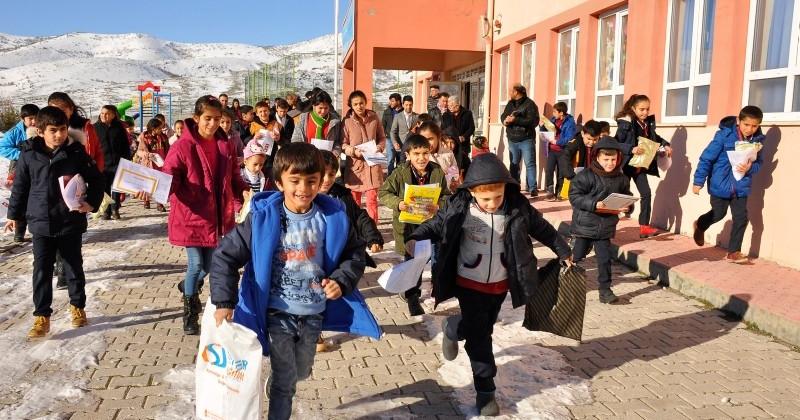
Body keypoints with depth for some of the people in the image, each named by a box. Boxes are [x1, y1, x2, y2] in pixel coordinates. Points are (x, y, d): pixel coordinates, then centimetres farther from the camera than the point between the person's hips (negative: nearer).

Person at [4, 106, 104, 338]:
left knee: (74, 268, 13)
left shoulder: (76, 152, -6)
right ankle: (41, 317, 13)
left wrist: (91, 202, -13)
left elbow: (96, 179, 1)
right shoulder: (28, 155, -3)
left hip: (71, 222, 0)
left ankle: (77, 306, 31)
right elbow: (20, 187, 7)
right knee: (42, 271, 3)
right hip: (41, 223, 1)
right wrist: (14, 215, 13)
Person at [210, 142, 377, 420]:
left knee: (302, 373, 26)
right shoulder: (263, 218, -18)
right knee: (285, 380, 5)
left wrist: (341, 282, -13)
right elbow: (226, 256, -13)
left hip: (314, 313, 4)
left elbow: (355, 253, 3)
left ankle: (276, 390, 58)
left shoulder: (333, 217, -10)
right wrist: (224, 302, -19)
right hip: (278, 313, -4)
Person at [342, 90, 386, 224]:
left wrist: (379, 148, -8)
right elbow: (343, 144, -2)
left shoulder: (374, 117, 2)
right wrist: (353, 151, -18)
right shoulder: (347, 121, -4)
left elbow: (382, 138, 11)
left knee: (372, 199, -3)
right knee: (354, 200, 9)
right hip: (354, 163, 0)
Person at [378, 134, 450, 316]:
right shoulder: (400, 173, -12)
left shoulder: (437, 172, -6)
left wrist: (438, 205, -20)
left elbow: (446, 196, 0)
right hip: (407, 224, -3)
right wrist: (398, 203, -26)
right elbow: (383, 193, -9)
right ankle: (412, 298, 19)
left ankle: (410, 289, 42)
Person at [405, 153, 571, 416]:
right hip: (470, 283, -3)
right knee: (479, 335, 0)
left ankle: (452, 328, 49)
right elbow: (436, 225, -5)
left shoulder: (518, 207, -12)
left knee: (483, 330, 18)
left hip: (500, 284, 3)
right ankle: (485, 389, 19)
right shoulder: (460, 208, -18)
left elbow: (542, 229, 3)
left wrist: (563, 252, 13)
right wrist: (416, 239, -24)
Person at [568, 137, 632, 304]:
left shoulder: (621, 179, 2)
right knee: (577, 255, 10)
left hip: (606, 227, 3)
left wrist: (624, 207, -9)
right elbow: (574, 196, -15)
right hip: (585, 224, -3)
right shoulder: (586, 176, -13)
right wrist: (593, 204, -25)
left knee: (605, 258, 4)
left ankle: (605, 290, 14)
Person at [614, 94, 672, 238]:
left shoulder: (648, 123, 3)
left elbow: (654, 137, 21)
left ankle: (644, 226, 9)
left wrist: (665, 145, 4)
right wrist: (631, 149, -36)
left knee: (646, 193, 2)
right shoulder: (626, 124, -16)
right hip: (627, 164, -6)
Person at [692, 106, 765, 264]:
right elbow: (707, 158, -13)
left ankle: (734, 252, 15)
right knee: (718, 214, 8)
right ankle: (700, 225, 40)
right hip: (720, 184, -4)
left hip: (741, 186, 4)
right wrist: (698, 180, -13)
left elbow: (758, 164, 6)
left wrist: (750, 168, -19)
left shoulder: (757, 140, -3)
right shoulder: (725, 134, -16)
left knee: (741, 218, 2)